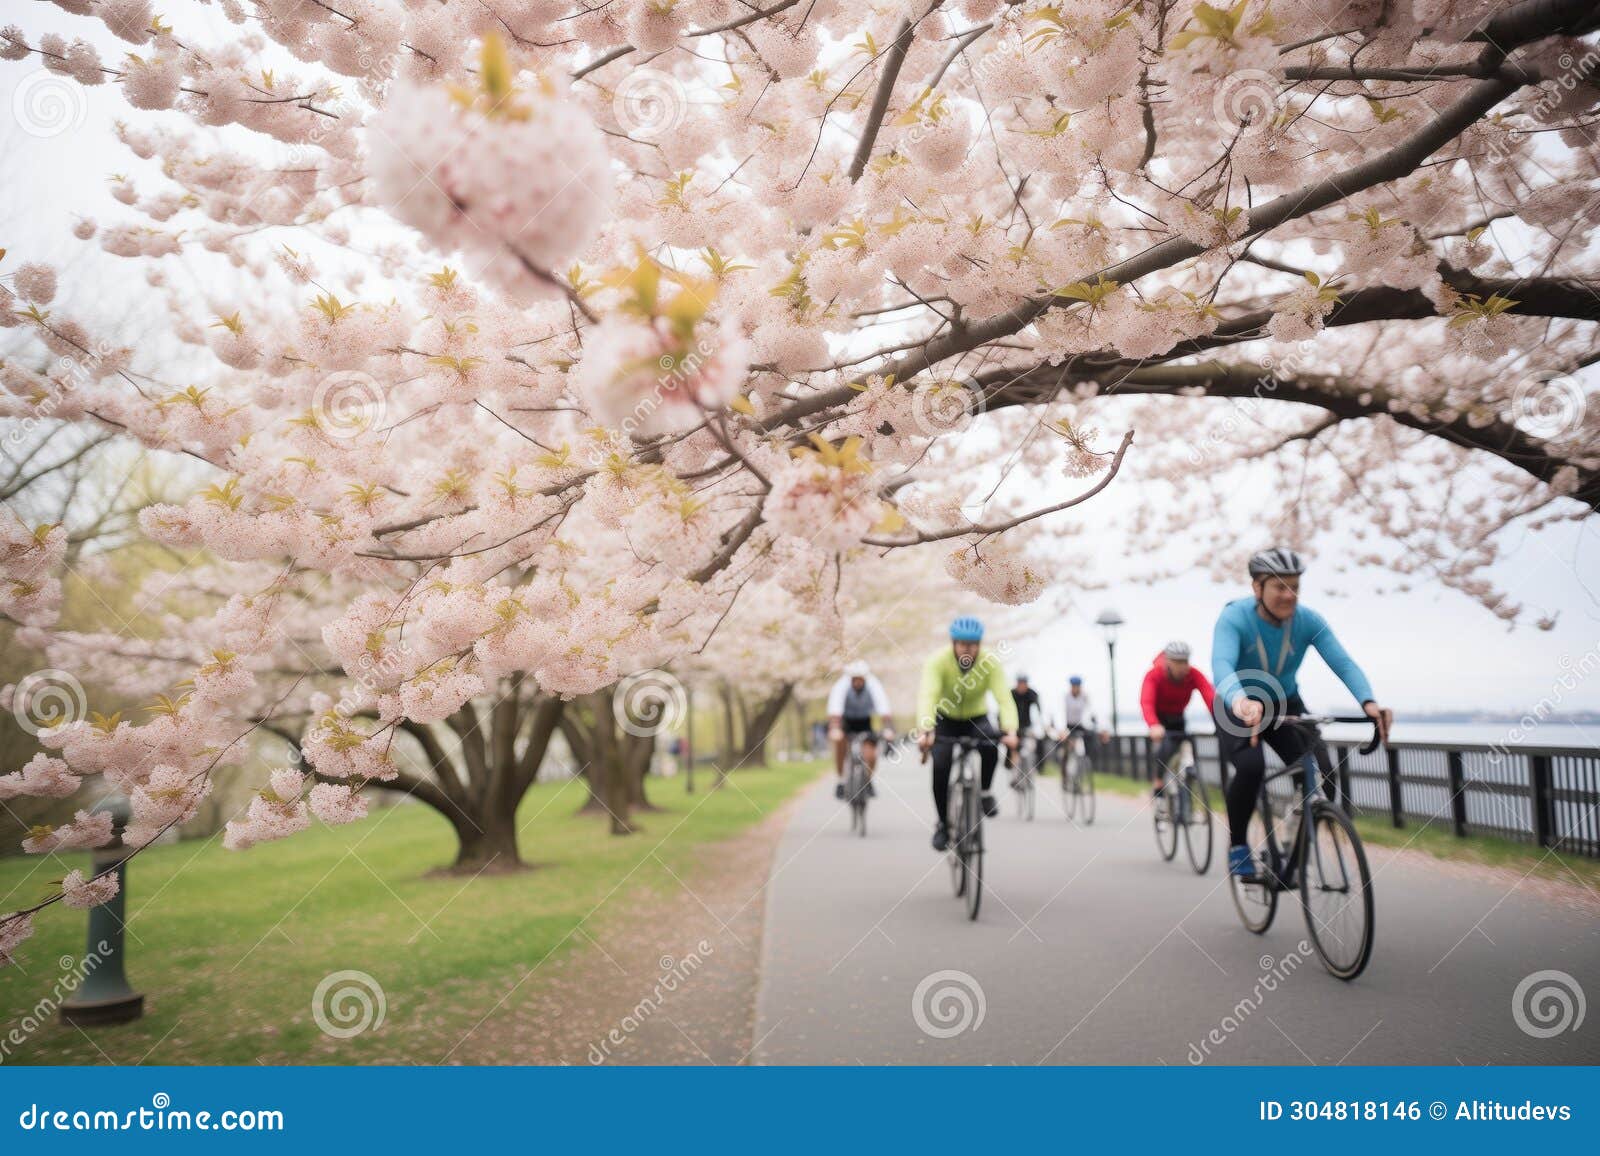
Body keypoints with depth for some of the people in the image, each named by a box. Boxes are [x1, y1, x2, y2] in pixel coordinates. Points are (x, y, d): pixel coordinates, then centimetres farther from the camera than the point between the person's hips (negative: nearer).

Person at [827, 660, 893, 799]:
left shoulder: (874, 686, -27)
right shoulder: (841, 686, -29)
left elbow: (884, 710, -37)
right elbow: (835, 710, -40)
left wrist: (887, 728, -53)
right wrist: (834, 729, -57)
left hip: (865, 721, 0)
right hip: (846, 719, 0)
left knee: (870, 755, -18)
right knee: (839, 739, -31)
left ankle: (869, 781, 15)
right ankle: (840, 781, -15)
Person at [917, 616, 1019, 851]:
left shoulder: (991, 662, -23)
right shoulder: (938, 660, -27)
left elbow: (1004, 698, -33)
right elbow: (927, 696, -39)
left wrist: (1010, 731, -50)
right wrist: (926, 731, -55)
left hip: (976, 719, 1)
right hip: (945, 720, 0)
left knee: (990, 747, -31)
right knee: (940, 768, -19)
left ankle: (984, 792, -2)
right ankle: (943, 824, 3)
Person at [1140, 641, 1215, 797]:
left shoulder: (1194, 675, -26)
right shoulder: (1154, 674, -32)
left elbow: (1211, 698, -39)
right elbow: (1146, 701, -48)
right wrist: (1154, 726, -66)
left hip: (1177, 717, 4)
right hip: (1159, 717, -3)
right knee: (1165, 747, -25)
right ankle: (1158, 790, -15)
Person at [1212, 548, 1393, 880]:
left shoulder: (1309, 621, -17)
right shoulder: (1234, 618, -27)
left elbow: (1343, 662, -29)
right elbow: (1222, 665, -44)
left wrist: (1369, 702, -49)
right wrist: (1240, 701, -66)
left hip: (1285, 705, 4)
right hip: (1239, 707, -3)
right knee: (1251, 766, -31)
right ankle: (1237, 845, -6)